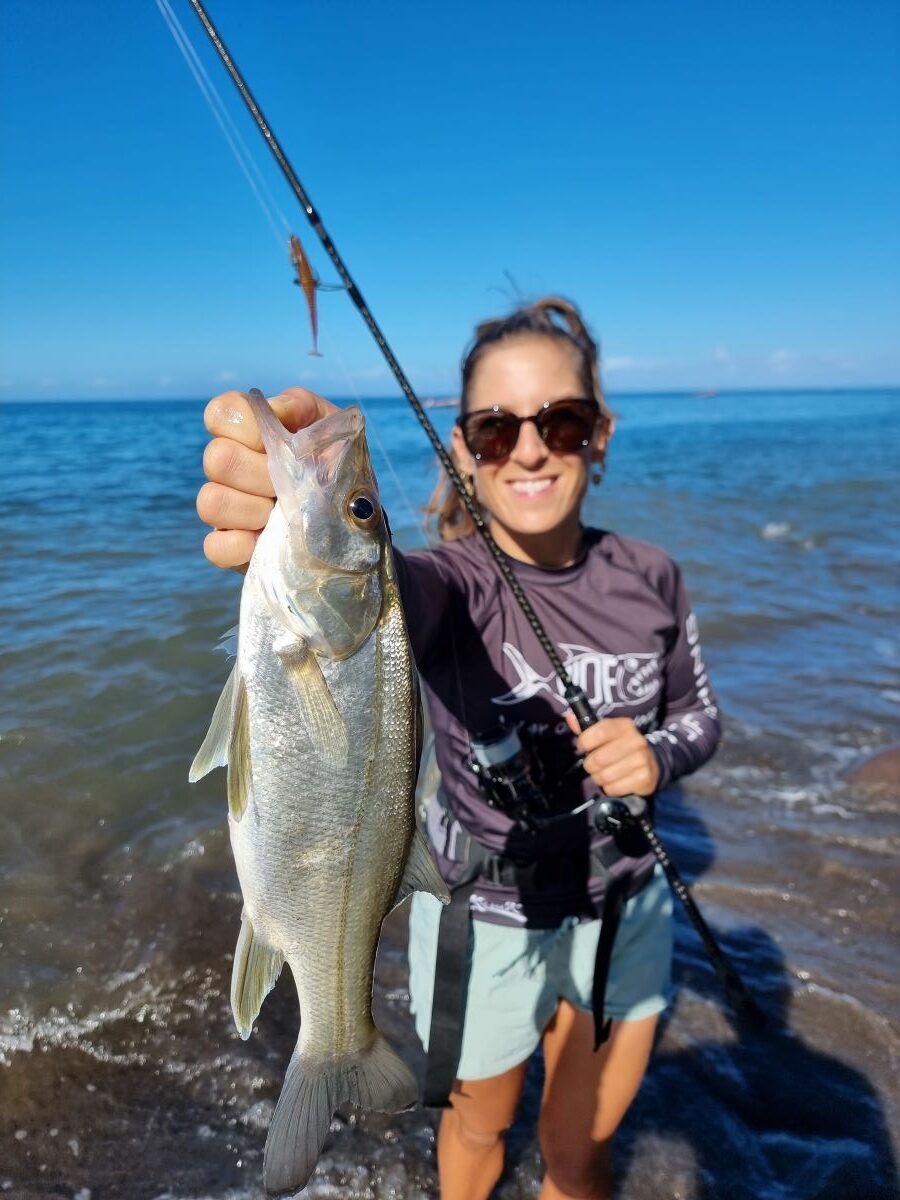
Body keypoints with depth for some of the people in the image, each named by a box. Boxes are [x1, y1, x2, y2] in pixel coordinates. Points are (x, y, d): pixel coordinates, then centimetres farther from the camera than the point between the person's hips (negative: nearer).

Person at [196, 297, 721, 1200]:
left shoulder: (647, 579, -9)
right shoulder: (453, 586, -21)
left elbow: (698, 717, 5)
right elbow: (383, 593, -45)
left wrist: (657, 755, -19)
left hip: (624, 912, 3)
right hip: (482, 922, -2)